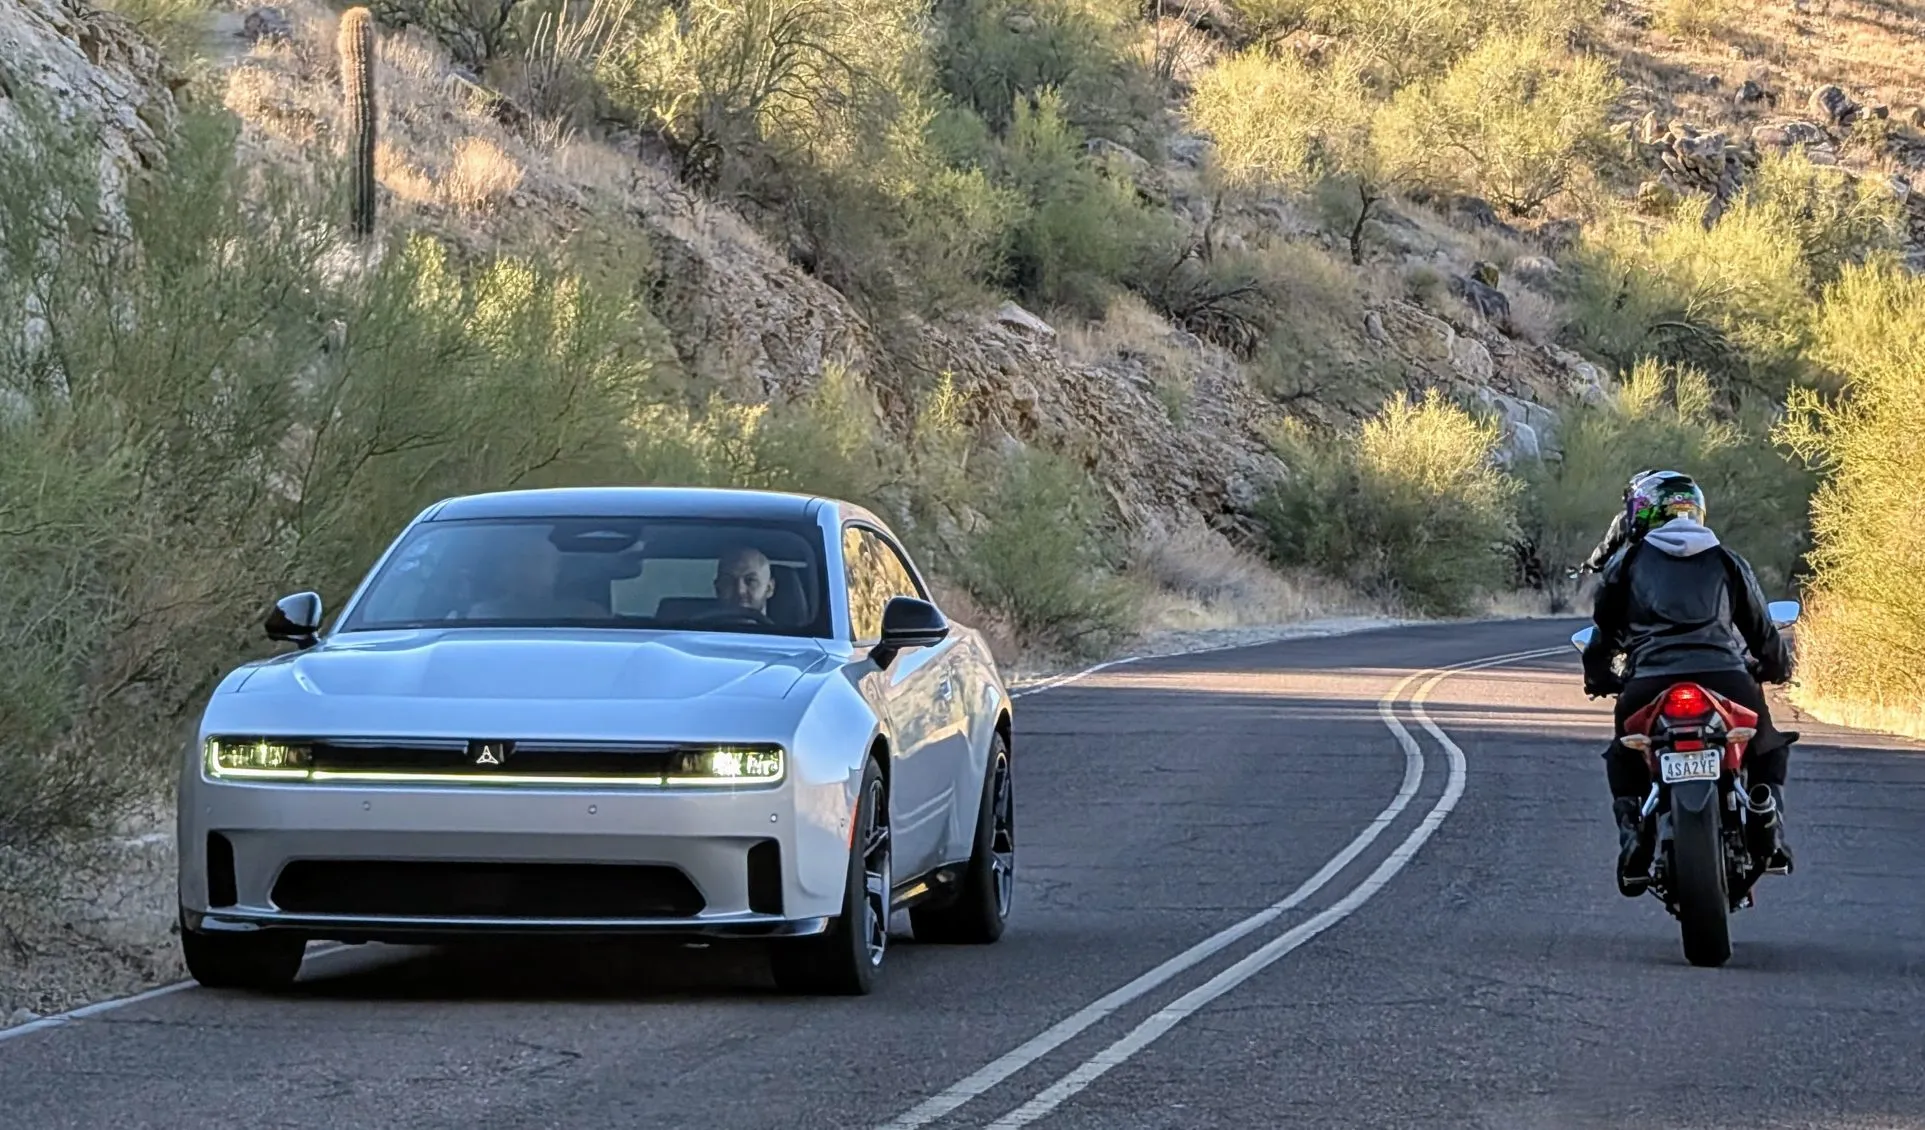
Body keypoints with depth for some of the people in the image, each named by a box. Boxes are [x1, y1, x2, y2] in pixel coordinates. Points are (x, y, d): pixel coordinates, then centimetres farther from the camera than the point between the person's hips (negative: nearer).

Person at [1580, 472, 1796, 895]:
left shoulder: (1628, 561, 20)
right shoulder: (1726, 561, 23)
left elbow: (1605, 630, 24)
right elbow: (1762, 628, 26)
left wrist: (1598, 676, 43)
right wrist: (1777, 665, 47)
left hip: (1650, 681, -1)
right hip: (1726, 679, 1)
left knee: (1623, 755, 27)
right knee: (1768, 746, 28)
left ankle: (1633, 835, 3)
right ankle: (1769, 826, 3)